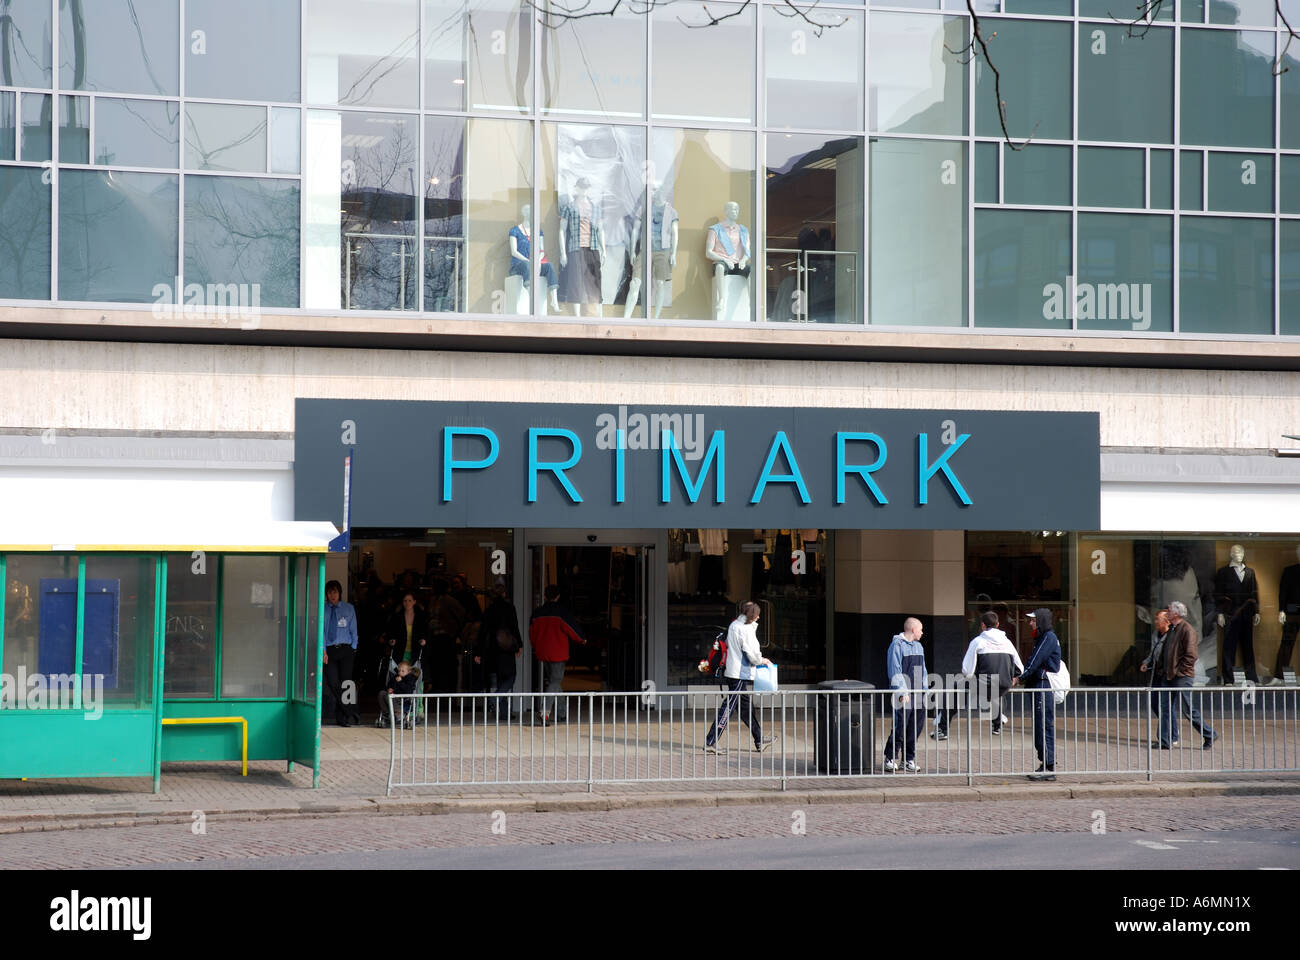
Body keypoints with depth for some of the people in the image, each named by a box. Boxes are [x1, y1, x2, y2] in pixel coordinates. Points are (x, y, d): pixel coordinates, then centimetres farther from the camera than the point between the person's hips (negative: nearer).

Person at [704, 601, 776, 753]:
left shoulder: (733, 625, 11)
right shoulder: (746, 629, -15)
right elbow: (752, 655, -16)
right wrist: (762, 661, 6)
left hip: (733, 671, 10)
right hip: (742, 674, -10)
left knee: (747, 708, 18)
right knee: (728, 707, -9)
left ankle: (760, 741, 29)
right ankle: (710, 743, -10)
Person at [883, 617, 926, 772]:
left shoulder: (918, 647, 19)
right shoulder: (897, 645, -7)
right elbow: (895, 671, -12)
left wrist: (924, 690, 14)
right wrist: (903, 692, -17)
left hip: (918, 695, 8)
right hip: (903, 695, -7)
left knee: (915, 727, 6)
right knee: (900, 727, -10)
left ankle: (909, 759, 14)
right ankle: (890, 759, -1)